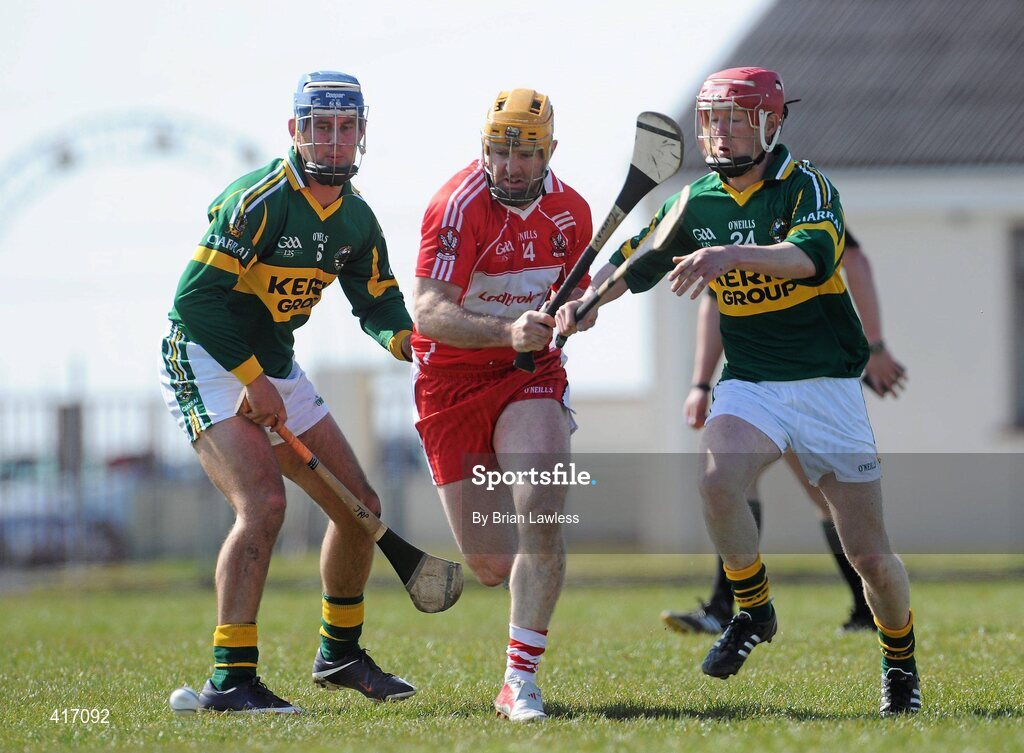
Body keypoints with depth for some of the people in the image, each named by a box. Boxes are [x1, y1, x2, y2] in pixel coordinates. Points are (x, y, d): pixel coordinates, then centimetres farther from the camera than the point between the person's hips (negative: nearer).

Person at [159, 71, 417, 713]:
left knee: (359, 507, 10)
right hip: (208, 361, -9)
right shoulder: (260, 201, -20)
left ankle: (340, 654, 29)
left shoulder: (357, 220, 5)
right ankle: (231, 680, -26)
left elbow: (377, 300, 15)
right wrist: (252, 379, -21)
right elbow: (196, 297, -23)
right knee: (264, 502, -26)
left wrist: (407, 339, -8)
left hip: (274, 369, 9)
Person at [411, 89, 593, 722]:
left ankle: (521, 679, -17)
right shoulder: (460, 205, -18)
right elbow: (428, 314, -28)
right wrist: (508, 330, -43)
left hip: (530, 374, 2)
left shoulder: (570, 212, -2)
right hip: (451, 380, -2)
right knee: (494, 567, 1)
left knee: (542, 508, -24)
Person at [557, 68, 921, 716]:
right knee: (717, 477, -29)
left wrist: (734, 255, -46)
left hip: (827, 387, -3)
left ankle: (902, 662, 27)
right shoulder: (698, 202, 5)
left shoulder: (805, 187, -10)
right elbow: (635, 260, 12)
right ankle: (754, 611, -7)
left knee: (870, 553, -1)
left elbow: (813, 255, -30)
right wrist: (588, 300, -8)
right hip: (749, 382, 3)